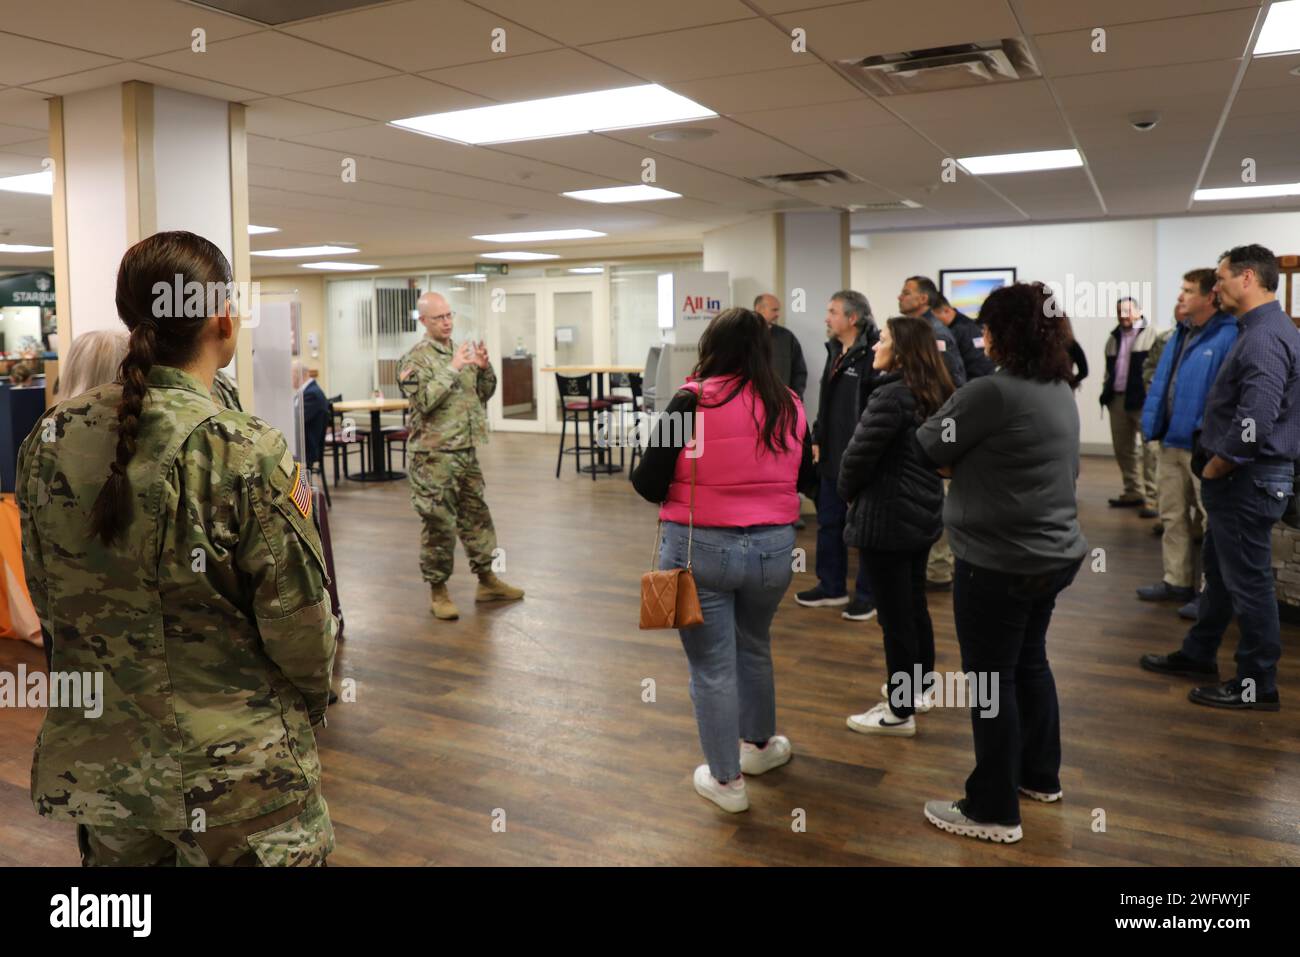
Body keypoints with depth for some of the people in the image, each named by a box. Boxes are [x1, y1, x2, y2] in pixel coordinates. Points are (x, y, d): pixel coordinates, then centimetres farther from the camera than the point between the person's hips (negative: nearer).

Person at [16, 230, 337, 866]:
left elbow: (45, 597, 6)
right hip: (233, 776, -5)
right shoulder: (245, 453, -22)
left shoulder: (49, 439, -5)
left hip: (91, 761, 5)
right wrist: (310, 706, 4)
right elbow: (300, 624, -16)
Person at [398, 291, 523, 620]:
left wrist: (484, 368, -4)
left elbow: (484, 394, 14)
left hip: (467, 450, 7)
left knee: (477, 515, 13)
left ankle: (486, 580, 25)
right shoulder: (415, 358, -9)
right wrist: (453, 368, -22)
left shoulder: (462, 350, 11)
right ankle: (437, 590, 12)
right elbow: (424, 401, -21)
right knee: (439, 523, -1)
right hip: (434, 454, -7)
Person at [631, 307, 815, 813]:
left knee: (712, 666, 10)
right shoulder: (789, 406, -1)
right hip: (772, 548, 4)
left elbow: (649, 485, -12)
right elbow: (807, 478, 12)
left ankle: (726, 779, 23)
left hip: (699, 548, -4)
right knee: (754, 648, 27)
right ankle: (760, 743, 45)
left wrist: (638, 473, 10)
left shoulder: (692, 402, -13)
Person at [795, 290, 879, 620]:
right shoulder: (835, 352, 12)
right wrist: (818, 439, 15)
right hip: (833, 455, 9)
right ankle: (832, 587, 30)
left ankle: (868, 594, 17)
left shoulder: (872, 354, -17)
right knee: (829, 522, 16)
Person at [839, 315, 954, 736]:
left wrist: (847, 492, 2)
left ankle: (899, 712, 10)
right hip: (922, 512, 10)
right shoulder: (934, 393, 8)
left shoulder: (891, 395, -20)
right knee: (915, 606, 20)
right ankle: (916, 689, 35)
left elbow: (859, 454, -19)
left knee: (894, 615, 0)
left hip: (887, 516, -9)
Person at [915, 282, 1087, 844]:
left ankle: (994, 811, 15)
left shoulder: (992, 393, -22)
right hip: (1054, 553, 9)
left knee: (990, 678, 3)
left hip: (1000, 561, -9)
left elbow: (924, 449, -12)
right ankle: (1041, 774, 39)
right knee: (1029, 661, 23)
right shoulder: (1061, 390, 6)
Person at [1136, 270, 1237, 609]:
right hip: (1170, 442, 8)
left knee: (1210, 521, 4)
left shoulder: (1229, 337, -14)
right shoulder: (1181, 335, 14)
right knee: (1173, 516, 15)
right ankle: (1177, 581, 26)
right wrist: (1151, 422, 7)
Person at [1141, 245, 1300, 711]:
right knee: (1218, 569, 20)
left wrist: (1213, 469, -15)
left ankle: (1258, 684, 14)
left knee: (1247, 580, 1)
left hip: (1248, 480, -11)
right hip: (1238, 477, 11)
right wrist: (1214, 466, 15)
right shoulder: (1260, 329, 12)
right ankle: (1198, 655, 34)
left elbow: (1254, 422, -29)